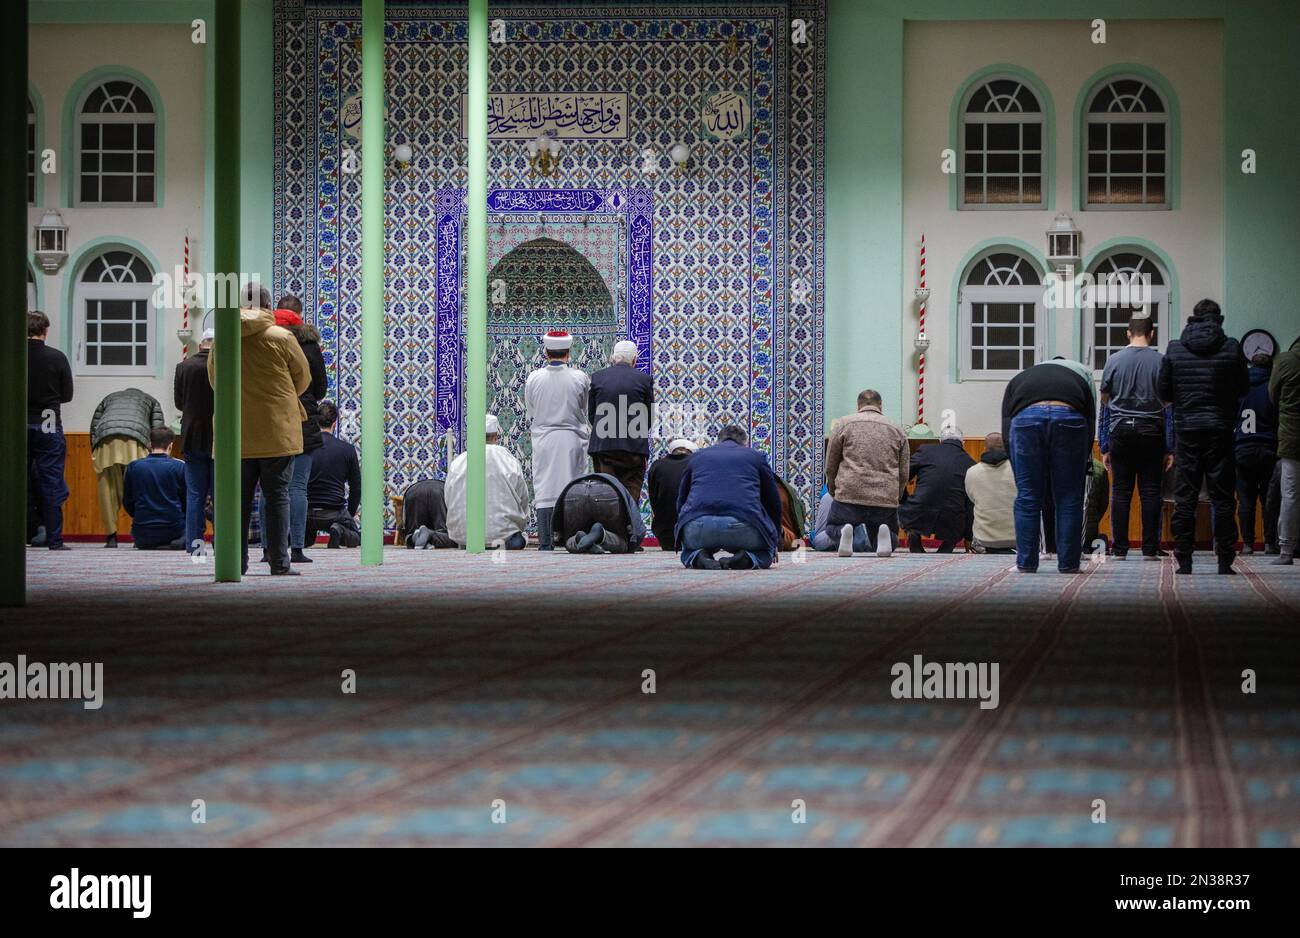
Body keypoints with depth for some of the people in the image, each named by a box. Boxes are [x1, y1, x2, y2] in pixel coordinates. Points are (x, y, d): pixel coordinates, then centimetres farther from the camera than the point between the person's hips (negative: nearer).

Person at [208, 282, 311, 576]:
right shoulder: (281, 338, -8)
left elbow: (214, 381, 13)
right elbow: (303, 377, 5)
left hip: (236, 435, 3)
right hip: (276, 433, -3)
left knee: (239, 497, 9)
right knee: (277, 496, 2)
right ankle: (279, 562, -1)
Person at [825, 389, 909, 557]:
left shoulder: (842, 424, 9)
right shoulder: (897, 430, 15)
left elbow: (830, 468, 10)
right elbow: (904, 475, 14)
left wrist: (834, 493, 25)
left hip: (849, 495, -2)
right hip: (887, 500, 2)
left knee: (832, 528, 22)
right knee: (892, 540, 22)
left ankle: (853, 533, -15)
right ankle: (882, 534, -16)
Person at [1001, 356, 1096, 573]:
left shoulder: (1018, 380, 35)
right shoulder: (1080, 376, 36)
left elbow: (1006, 426, 21)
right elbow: (1091, 418, 21)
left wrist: (1017, 468, 20)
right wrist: (1084, 463, 22)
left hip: (1025, 417, 0)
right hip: (1069, 417, 0)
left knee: (1027, 497, 11)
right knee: (1069, 497, 11)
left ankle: (1026, 563, 15)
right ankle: (1068, 564, 15)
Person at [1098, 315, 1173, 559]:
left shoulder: (1113, 361, 4)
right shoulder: (1161, 362, 0)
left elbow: (1104, 406, 5)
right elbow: (1168, 407, -1)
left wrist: (1104, 448, 9)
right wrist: (1170, 448, 2)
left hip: (1121, 431, 1)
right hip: (1151, 432, -1)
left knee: (1120, 492, 3)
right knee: (1150, 491, 2)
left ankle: (1119, 548, 1)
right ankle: (1150, 549, 0)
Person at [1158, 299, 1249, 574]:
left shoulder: (1174, 349, 0)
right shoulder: (1231, 348, -4)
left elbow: (1164, 393, 4)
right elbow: (1243, 389, 5)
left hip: (1186, 428, 1)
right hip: (1220, 429, -1)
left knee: (1184, 497, 4)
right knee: (1222, 497, 4)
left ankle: (1184, 560, 1)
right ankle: (1225, 560, 2)